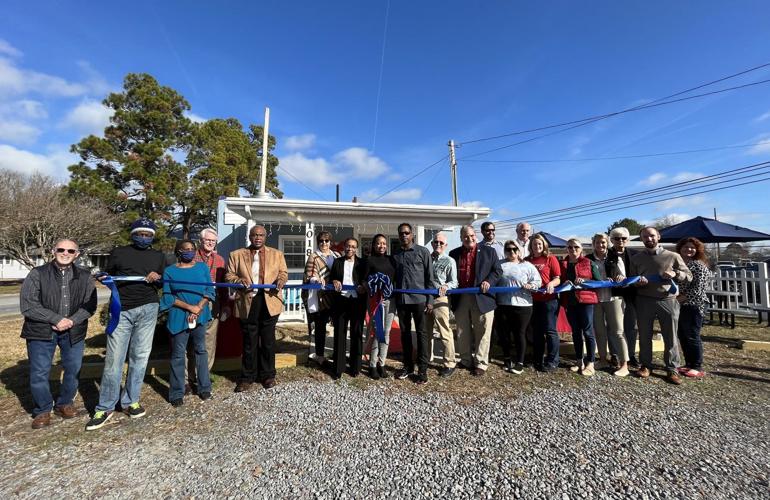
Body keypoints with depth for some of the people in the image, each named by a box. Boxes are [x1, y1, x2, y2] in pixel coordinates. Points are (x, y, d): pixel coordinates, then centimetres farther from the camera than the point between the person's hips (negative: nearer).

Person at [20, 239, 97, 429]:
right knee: (39, 373, 3)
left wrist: (72, 321, -17)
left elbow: (90, 304, -1)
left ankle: (64, 404, 29)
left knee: (74, 369, 9)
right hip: (41, 331, -2)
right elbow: (27, 305, -9)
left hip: (74, 331, 2)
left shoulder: (84, 277, 2)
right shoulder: (37, 274, -4)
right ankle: (42, 410, 23)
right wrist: (57, 319, -18)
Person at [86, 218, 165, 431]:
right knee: (114, 359, 0)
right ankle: (105, 408, 14)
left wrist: (157, 278, -6)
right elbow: (107, 276, 15)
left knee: (140, 357, 6)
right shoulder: (118, 253, 8)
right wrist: (107, 279, -8)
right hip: (122, 310, -1)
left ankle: (130, 401, 19)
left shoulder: (159, 256, 13)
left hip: (148, 309, 1)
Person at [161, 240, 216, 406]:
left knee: (201, 350, 11)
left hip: (201, 316, 2)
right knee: (178, 355, 4)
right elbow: (167, 297, -4)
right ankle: (177, 393, 16)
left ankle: (204, 388, 21)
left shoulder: (203, 267, 5)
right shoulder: (169, 271, 1)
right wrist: (189, 307, -15)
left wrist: (198, 308, -12)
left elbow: (209, 291, 1)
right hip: (179, 317, -2)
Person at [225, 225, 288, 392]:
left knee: (268, 341, 10)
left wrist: (281, 280, -14)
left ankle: (268, 375, 24)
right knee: (249, 342, 9)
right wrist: (239, 280, -14)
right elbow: (229, 275, 7)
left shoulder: (277, 254, 10)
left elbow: (283, 272, 8)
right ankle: (248, 377, 24)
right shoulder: (236, 255, 8)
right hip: (247, 303, 0)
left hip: (269, 302, 1)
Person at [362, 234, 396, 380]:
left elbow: (396, 278, 14)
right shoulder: (369, 260, 2)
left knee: (386, 333, 7)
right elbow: (365, 281, -1)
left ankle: (381, 364, 18)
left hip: (390, 299, 4)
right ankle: (373, 365, 9)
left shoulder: (391, 260, 13)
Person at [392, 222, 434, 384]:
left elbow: (429, 277, -1)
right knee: (405, 333, 11)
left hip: (419, 298, -4)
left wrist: (430, 300, -6)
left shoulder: (423, 252, 1)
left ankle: (423, 369, 11)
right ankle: (408, 365, 25)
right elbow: (393, 278, 13)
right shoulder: (395, 255, 12)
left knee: (421, 333, 2)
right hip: (401, 299, 4)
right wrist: (393, 298, 4)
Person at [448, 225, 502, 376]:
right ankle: (466, 361, 27)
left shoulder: (489, 252, 3)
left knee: (482, 333, 4)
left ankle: (481, 363, 18)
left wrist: (488, 281, -13)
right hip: (460, 298, 2)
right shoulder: (454, 254, 8)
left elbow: (497, 270, 4)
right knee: (463, 333, 12)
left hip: (482, 297, -2)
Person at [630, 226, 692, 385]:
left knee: (671, 337, 4)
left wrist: (675, 274, -15)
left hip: (668, 301, -1)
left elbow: (689, 276, 6)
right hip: (644, 301, 1)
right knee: (645, 335, 8)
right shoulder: (636, 258, 8)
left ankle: (672, 370, 16)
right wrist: (637, 282, -10)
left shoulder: (673, 256, 4)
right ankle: (646, 366, 21)